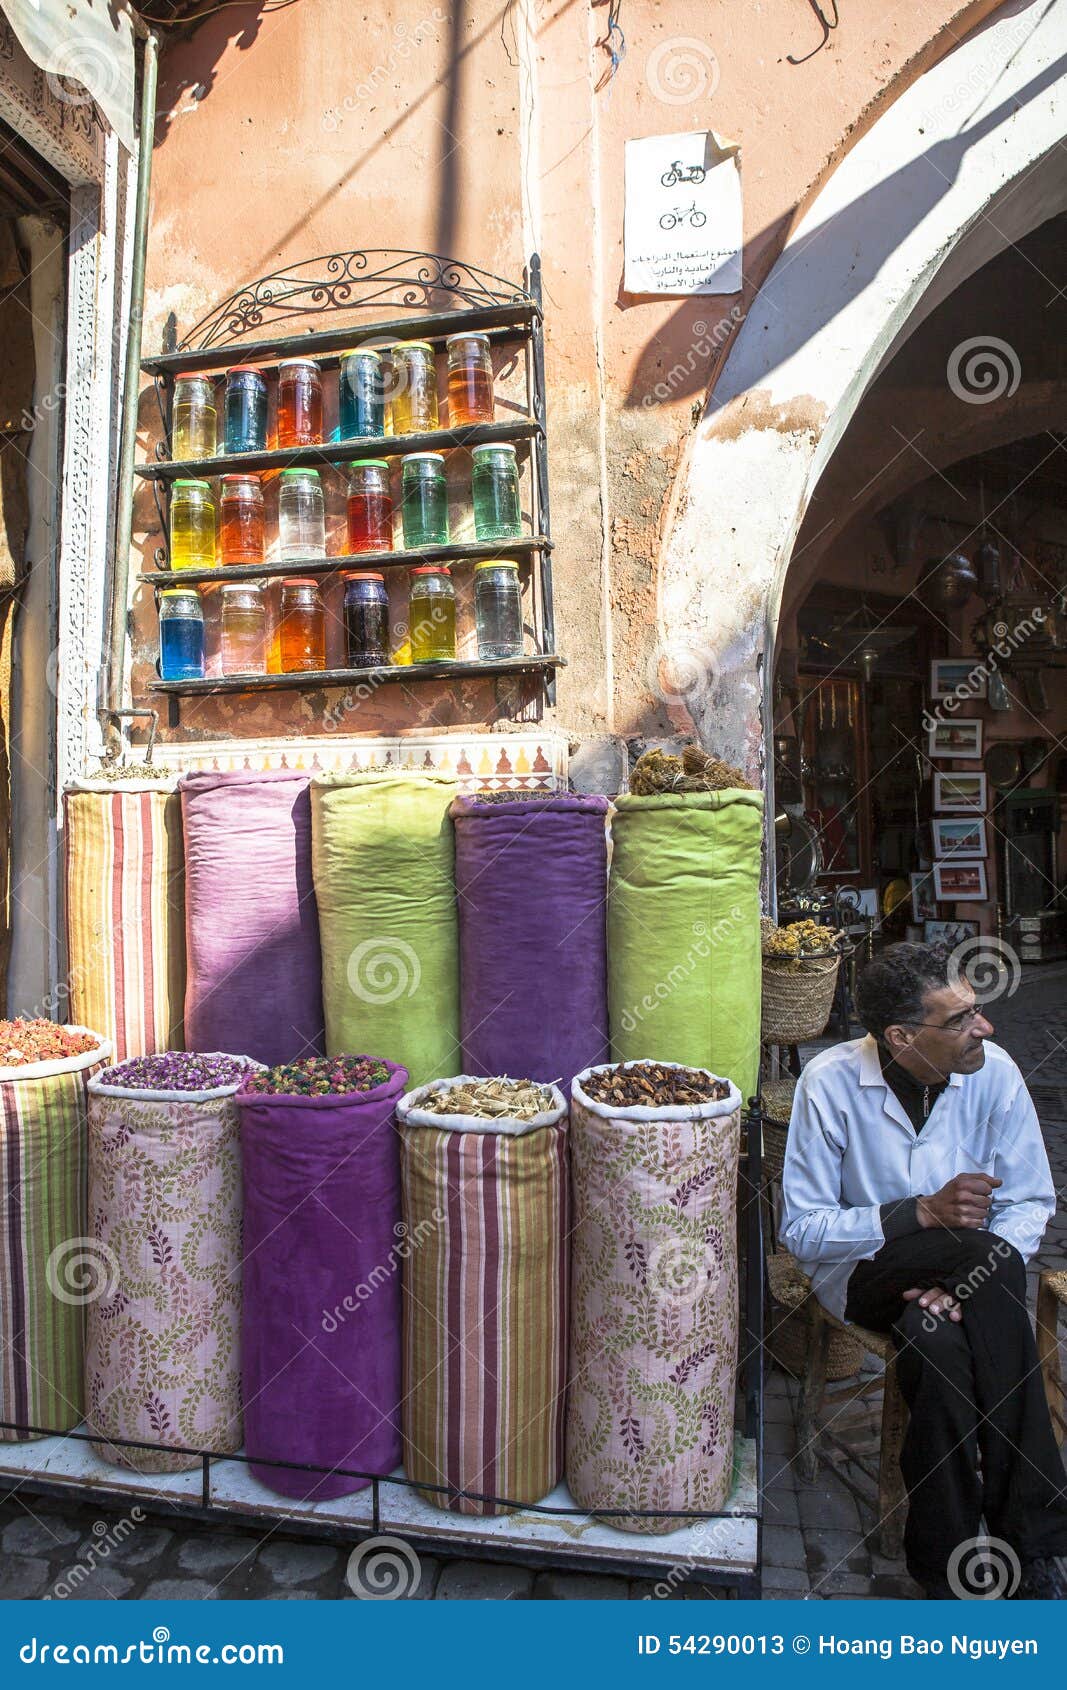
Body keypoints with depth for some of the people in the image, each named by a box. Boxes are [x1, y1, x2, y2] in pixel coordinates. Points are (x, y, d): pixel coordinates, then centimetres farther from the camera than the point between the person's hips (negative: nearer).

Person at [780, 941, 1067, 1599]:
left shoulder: (994, 1071, -10)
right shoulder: (831, 1081, -19)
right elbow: (802, 1230, -15)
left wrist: (967, 1280, -19)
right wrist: (923, 1213, -27)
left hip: (961, 1273, 3)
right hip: (862, 1272, -2)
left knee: (949, 1353, -31)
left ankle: (945, 1566, -10)